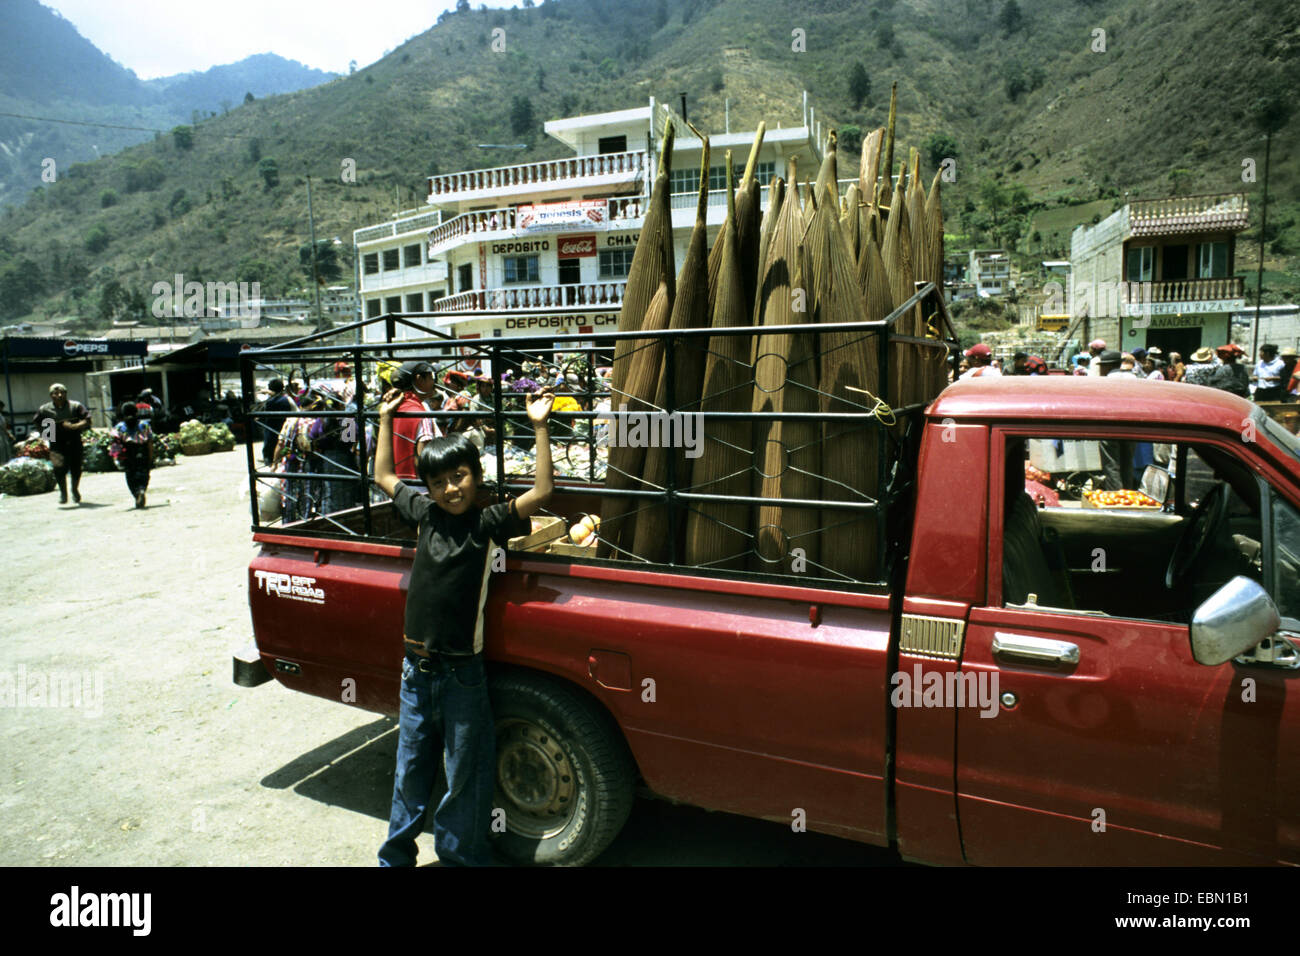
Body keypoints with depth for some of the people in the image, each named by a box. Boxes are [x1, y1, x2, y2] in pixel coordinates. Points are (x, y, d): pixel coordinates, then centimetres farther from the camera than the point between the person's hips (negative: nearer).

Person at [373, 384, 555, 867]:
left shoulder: (490, 523, -9)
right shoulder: (424, 514, 3)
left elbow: (541, 491, -19)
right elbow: (383, 476, 18)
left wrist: (539, 426, -21)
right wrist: (386, 418, 20)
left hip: (462, 673, -4)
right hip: (416, 669, 4)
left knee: (465, 778, 12)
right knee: (410, 771, 20)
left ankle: (460, 855, 31)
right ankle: (396, 854, 38)